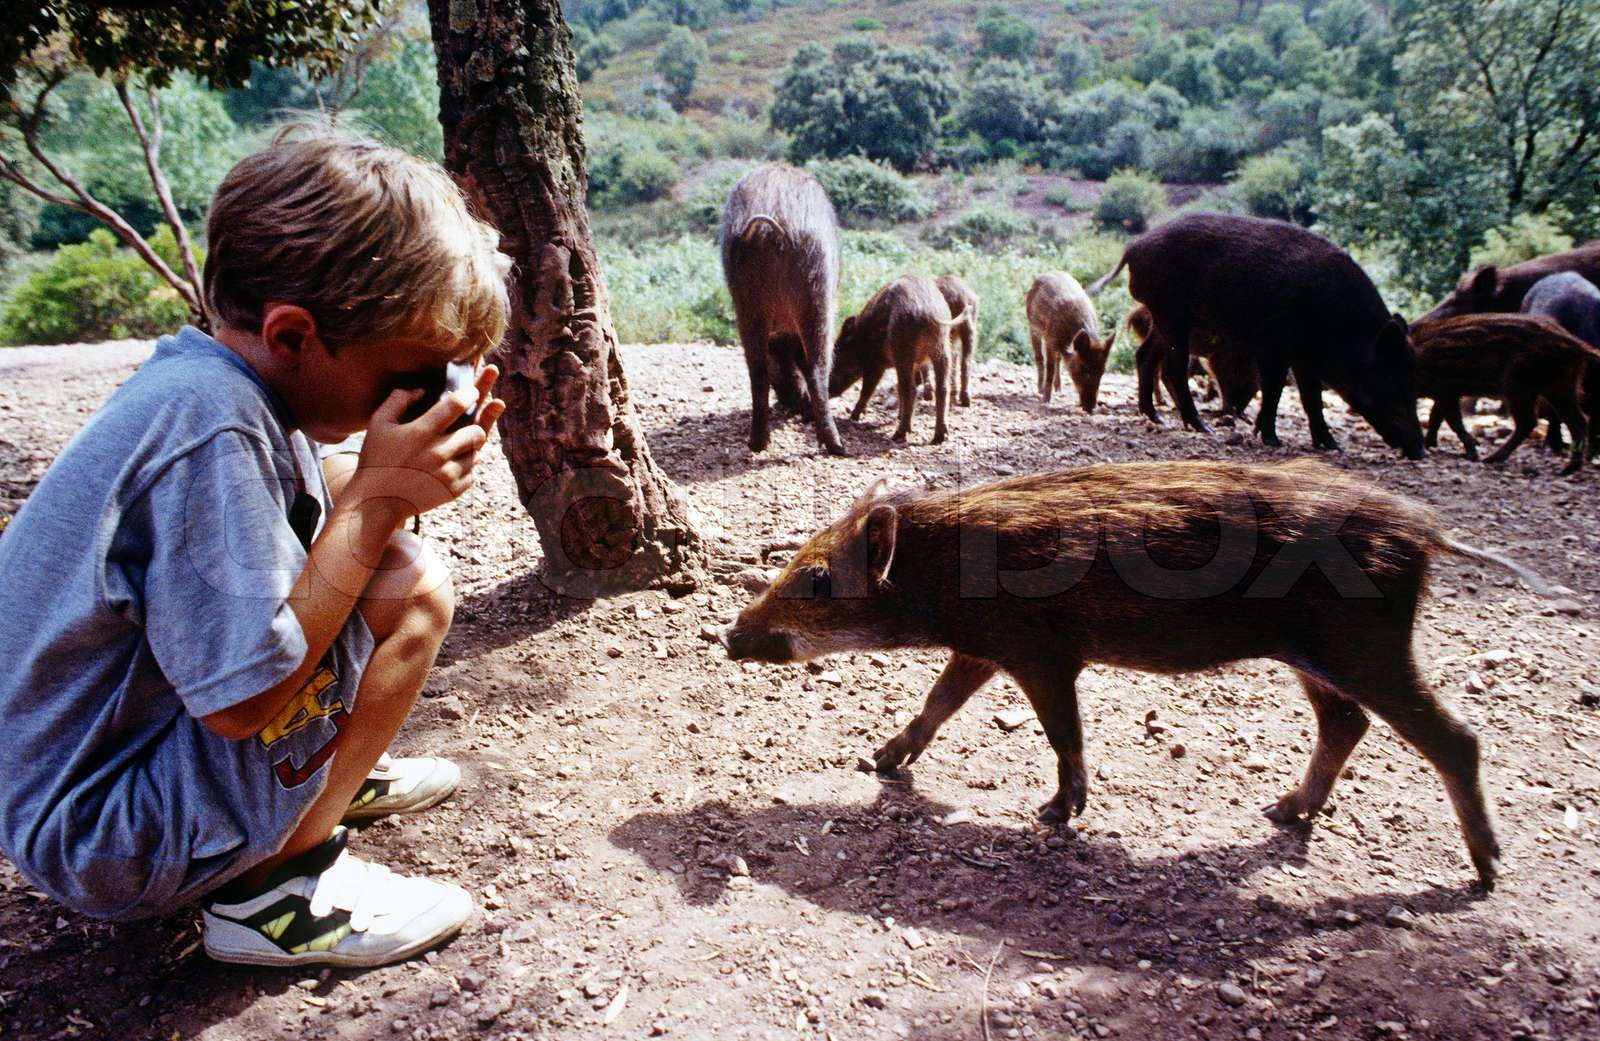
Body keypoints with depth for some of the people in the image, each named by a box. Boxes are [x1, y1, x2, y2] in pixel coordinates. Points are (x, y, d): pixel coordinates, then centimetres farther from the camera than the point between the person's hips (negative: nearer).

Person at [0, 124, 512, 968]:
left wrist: (407, 477, -10)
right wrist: (375, 497, -26)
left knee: (380, 563, 11)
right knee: (410, 588, -21)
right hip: (108, 844, -9)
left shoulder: (206, 386, -1)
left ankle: (332, 772, 20)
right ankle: (275, 884, -9)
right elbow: (243, 700, -29)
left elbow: (322, 555, 6)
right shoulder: (207, 432, -29)